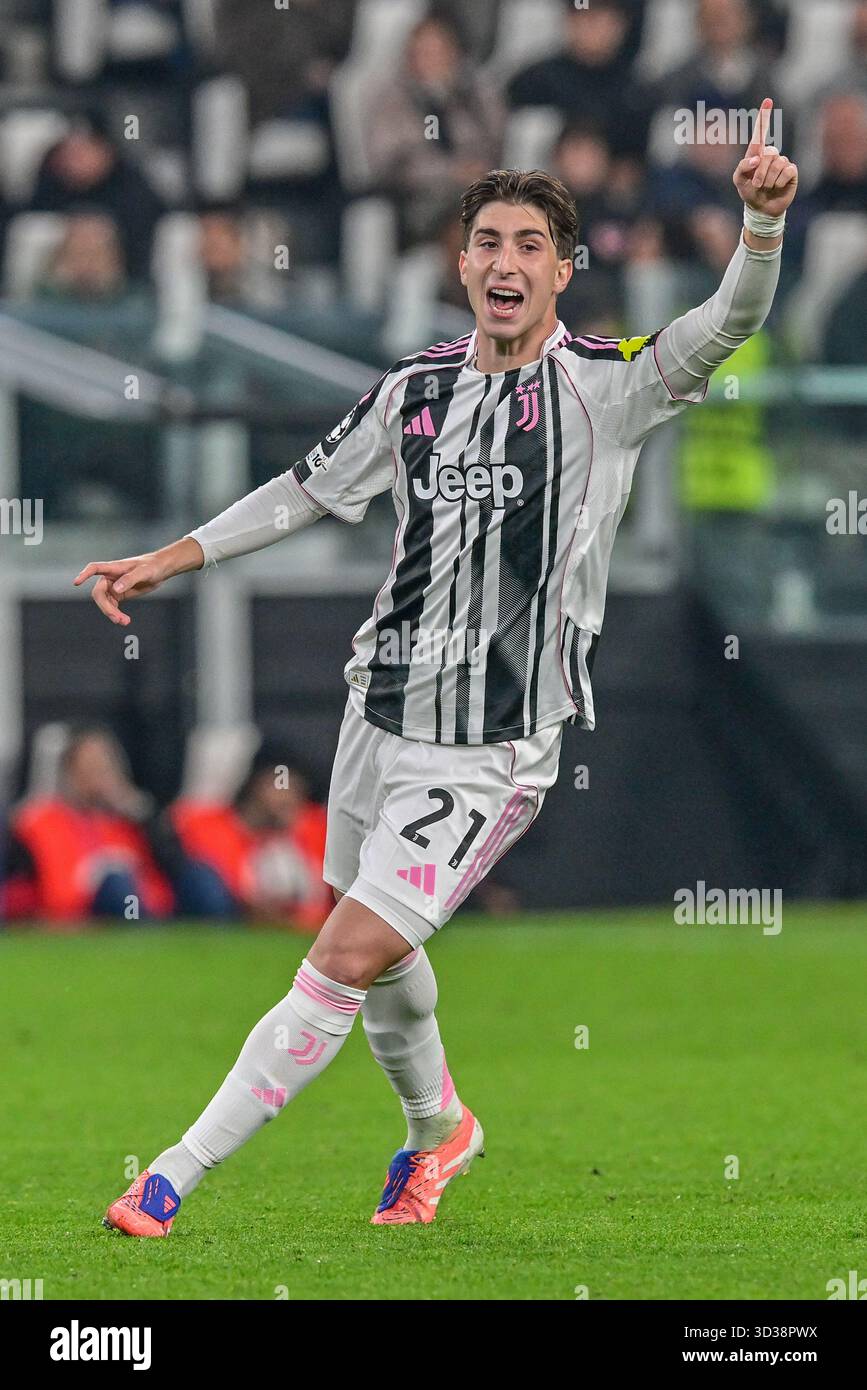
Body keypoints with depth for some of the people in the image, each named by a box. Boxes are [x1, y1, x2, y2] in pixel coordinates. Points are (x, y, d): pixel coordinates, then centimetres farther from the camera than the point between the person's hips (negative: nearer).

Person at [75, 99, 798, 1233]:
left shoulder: (605, 386, -10)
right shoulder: (417, 389, 5)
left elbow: (728, 324, -26)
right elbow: (312, 489, 19)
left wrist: (762, 218, -45)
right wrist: (172, 559, 15)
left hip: (488, 756, -6)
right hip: (383, 709, 6)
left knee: (346, 964, -12)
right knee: (375, 953, 22)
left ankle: (174, 1179, -6)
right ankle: (438, 1129, 49)